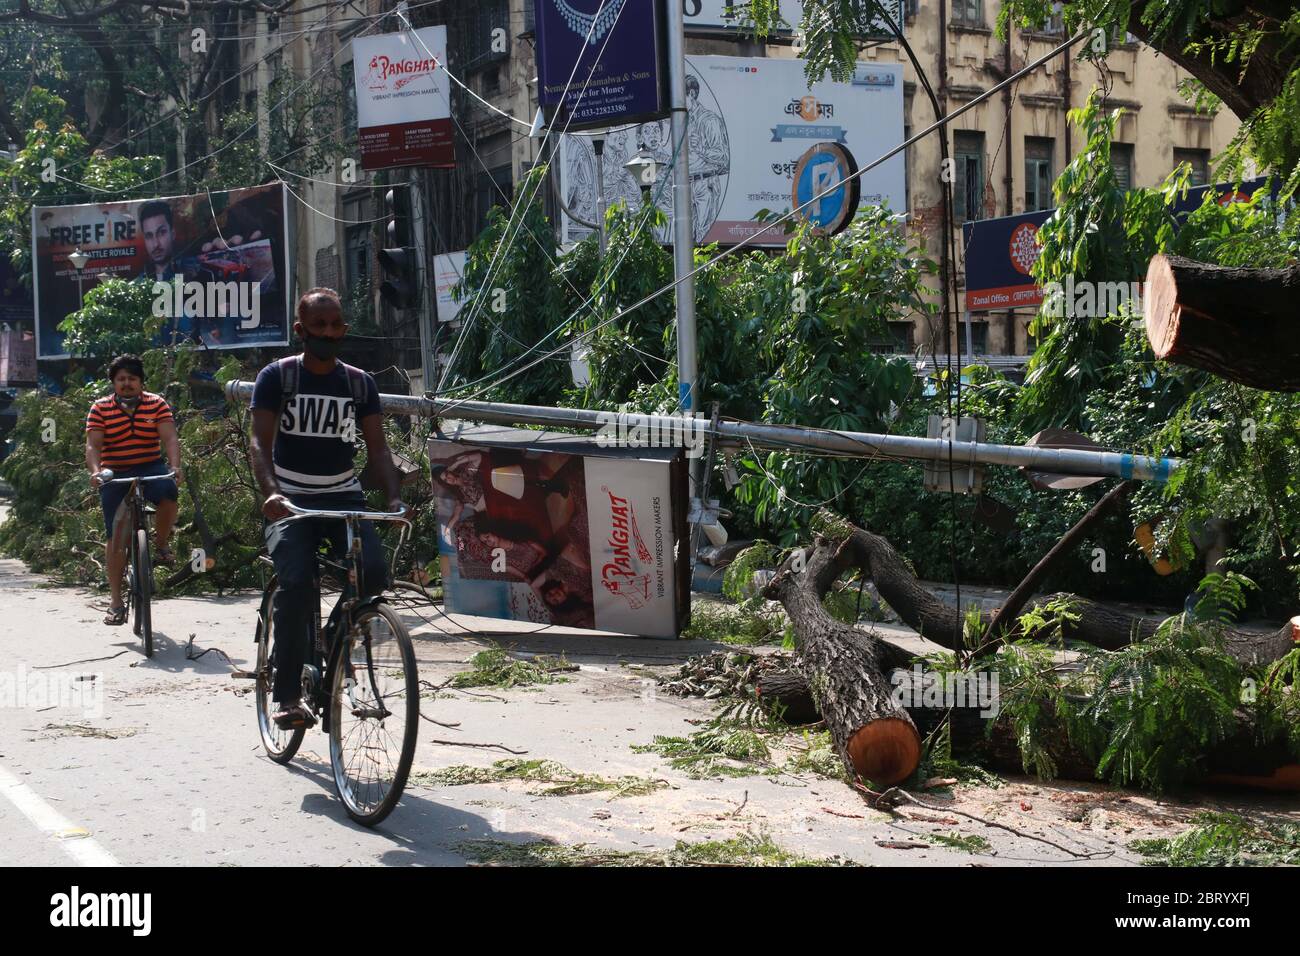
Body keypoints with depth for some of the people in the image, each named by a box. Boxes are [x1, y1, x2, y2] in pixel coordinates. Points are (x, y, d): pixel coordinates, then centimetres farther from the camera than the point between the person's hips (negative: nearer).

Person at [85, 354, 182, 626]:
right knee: (116, 537, -4)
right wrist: (95, 471, -30)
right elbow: (93, 445, -10)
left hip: (150, 469, 0)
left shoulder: (157, 404, 0)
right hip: (115, 475, 0)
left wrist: (175, 466, -30)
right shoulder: (100, 409, -1)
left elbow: (170, 438, -11)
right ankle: (116, 601, 4)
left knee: (167, 490, -35)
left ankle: (162, 544, -9)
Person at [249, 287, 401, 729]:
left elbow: (378, 447, 3)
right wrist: (270, 492, -29)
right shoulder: (277, 377, -2)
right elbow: (261, 443, -10)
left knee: (374, 573, -22)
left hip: (344, 497, 3)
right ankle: (287, 696, -14)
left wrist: (394, 497, -15)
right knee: (295, 584, -24)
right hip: (291, 500, -2)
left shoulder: (360, 383, 6)